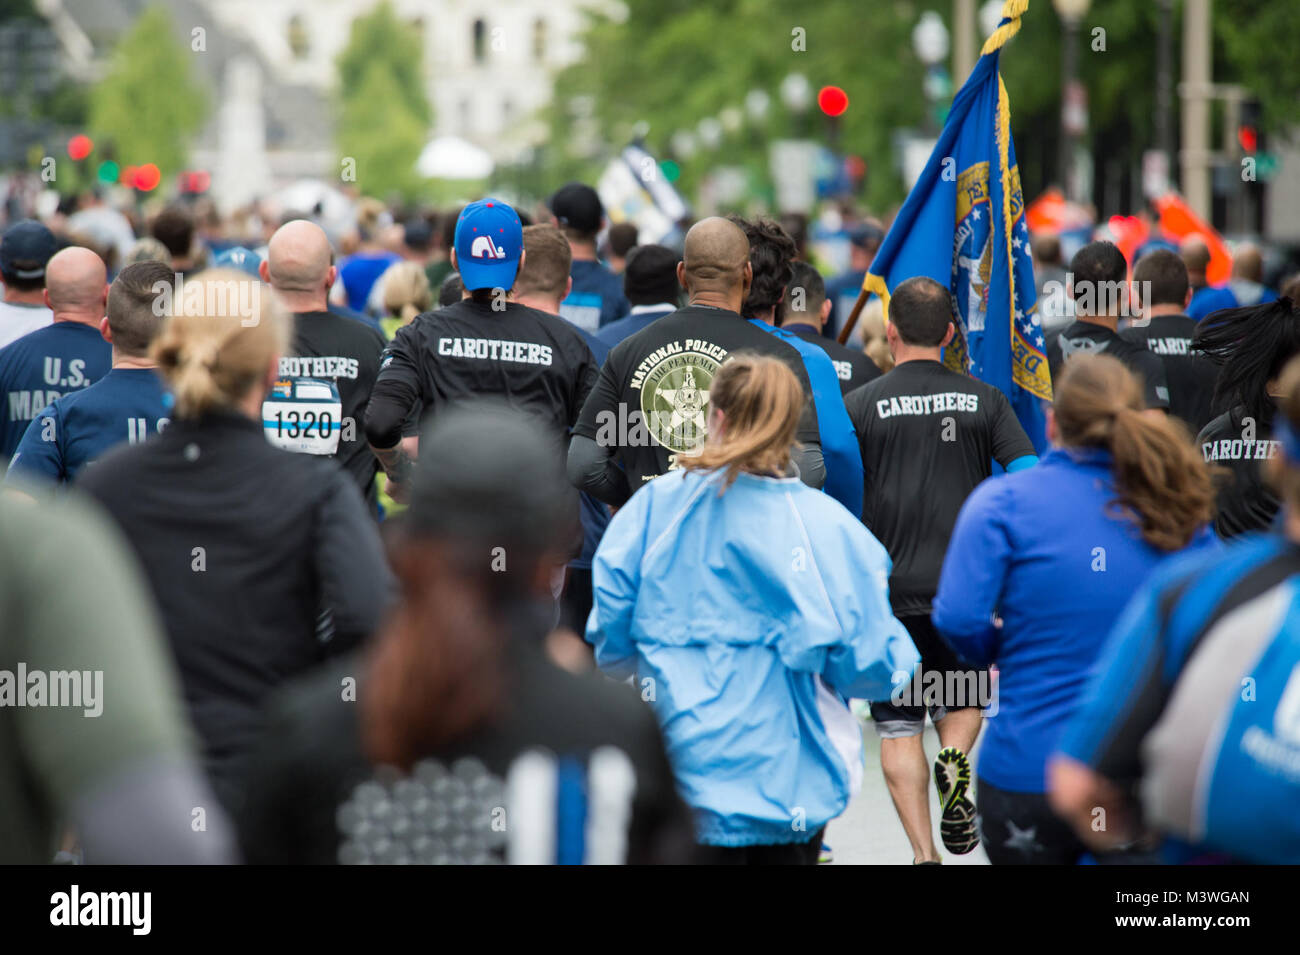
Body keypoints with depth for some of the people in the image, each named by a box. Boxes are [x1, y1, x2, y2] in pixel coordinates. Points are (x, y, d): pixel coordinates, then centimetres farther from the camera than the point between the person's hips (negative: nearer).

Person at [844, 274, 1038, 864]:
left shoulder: (862, 405, -2)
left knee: (898, 728, 6)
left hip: (890, 590, -2)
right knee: (962, 700, 23)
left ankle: (923, 852, -4)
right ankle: (954, 760, -8)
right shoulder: (983, 400, 3)